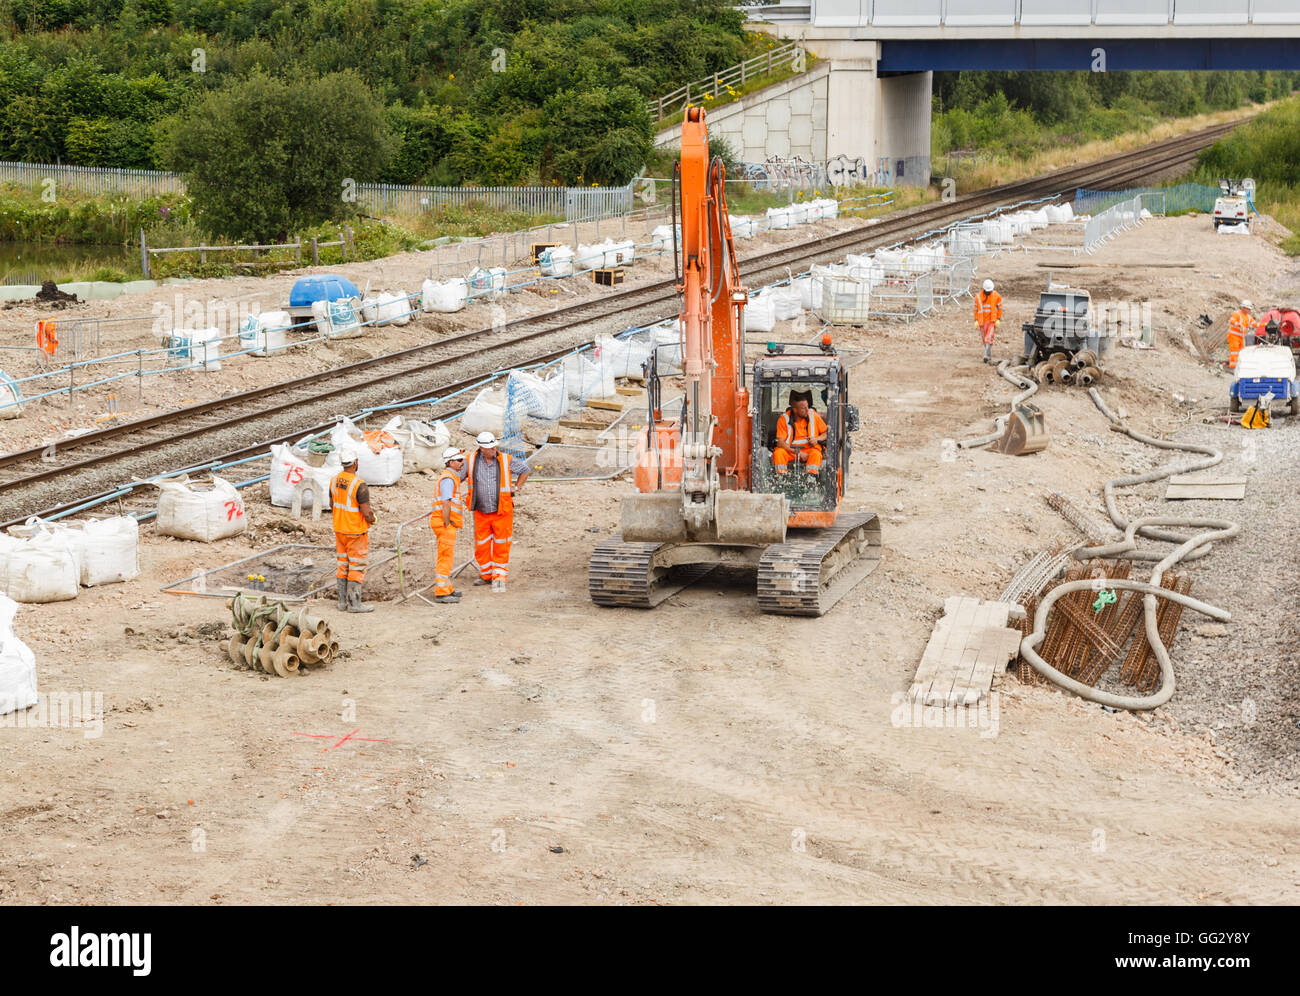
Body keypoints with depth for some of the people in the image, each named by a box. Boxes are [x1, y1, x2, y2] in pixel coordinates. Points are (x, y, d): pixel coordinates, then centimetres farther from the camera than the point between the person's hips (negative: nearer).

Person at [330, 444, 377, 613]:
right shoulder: (359, 485, -25)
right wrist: (372, 519, 0)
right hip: (356, 533, -7)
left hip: (339, 529, 7)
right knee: (357, 567, 2)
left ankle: (343, 601, 19)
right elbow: (367, 513, -24)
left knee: (343, 566, 15)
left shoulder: (335, 480, -1)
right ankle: (354, 604, 5)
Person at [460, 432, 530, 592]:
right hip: (481, 512, 2)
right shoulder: (471, 461, -5)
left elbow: (525, 469, 11)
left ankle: (499, 577, 5)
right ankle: (486, 574, 27)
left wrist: (517, 488, 5)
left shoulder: (506, 460, -6)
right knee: (481, 545, 10)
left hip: (502, 511, -2)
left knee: (501, 546, -1)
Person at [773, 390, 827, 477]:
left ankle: (812, 475, -50)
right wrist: (798, 453, -20)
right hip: (789, 450, 0)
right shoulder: (784, 419, -2)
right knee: (778, 453, -30)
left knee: (816, 454, -33)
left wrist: (817, 439, -9)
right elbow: (780, 442, -9)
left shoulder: (813, 415, 5)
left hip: (809, 449, 0)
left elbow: (826, 433, 14)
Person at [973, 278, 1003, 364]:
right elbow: (976, 309, 6)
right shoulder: (978, 296, -1)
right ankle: (990, 357, 23)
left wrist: (998, 320, -5)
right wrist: (976, 320, 1)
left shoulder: (996, 296, -5)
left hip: (992, 321, -3)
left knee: (989, 338, -20)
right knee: (984, 340, 9)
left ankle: (987, 356, -25)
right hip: (982, 321, 3)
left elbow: (1000, 308, 2)